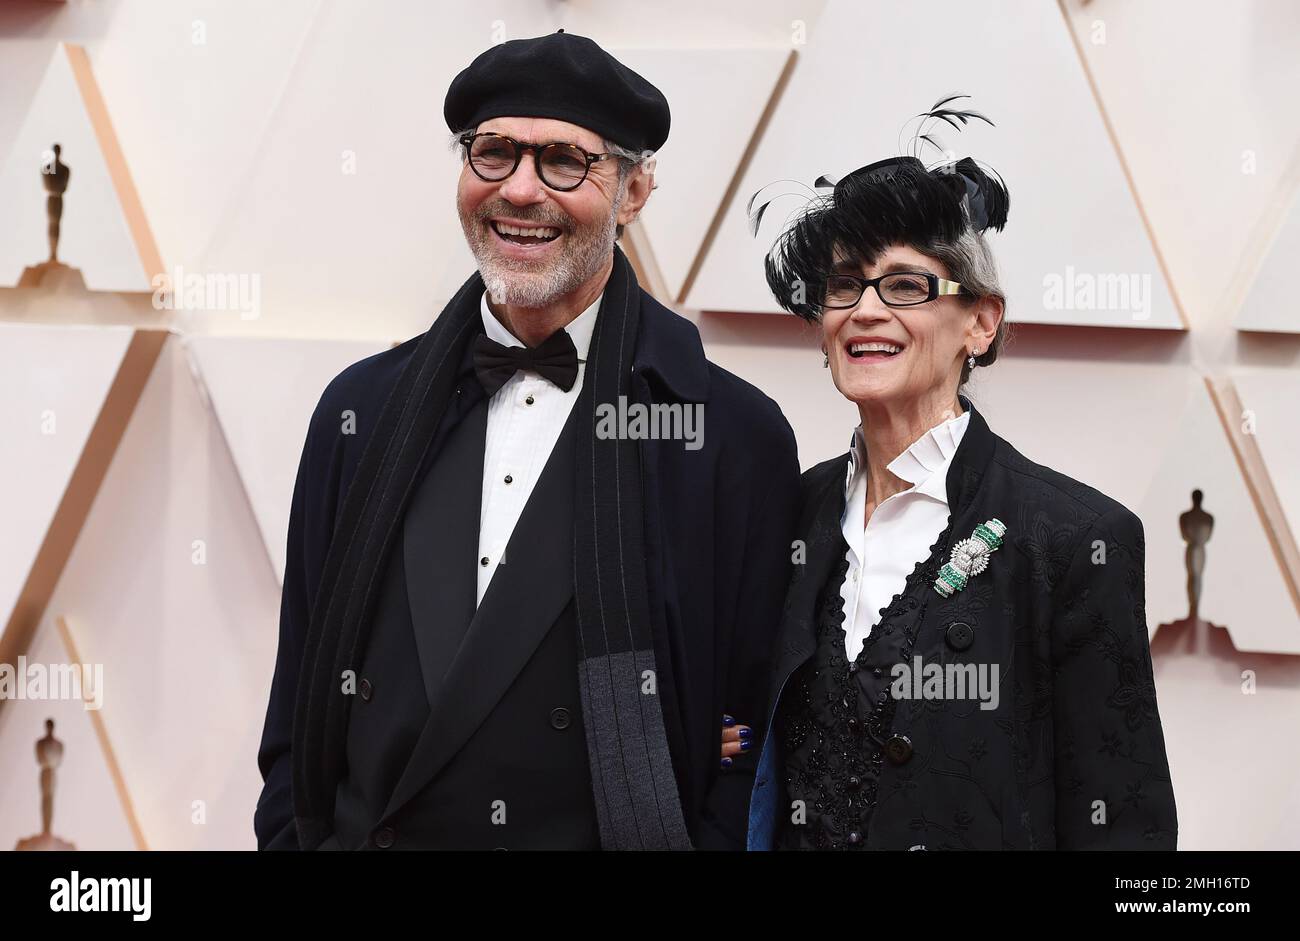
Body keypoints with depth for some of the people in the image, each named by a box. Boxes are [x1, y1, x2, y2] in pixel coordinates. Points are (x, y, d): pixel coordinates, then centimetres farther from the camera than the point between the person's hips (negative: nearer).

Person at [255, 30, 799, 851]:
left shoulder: (736, 434, -10)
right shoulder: (361, 409, 1)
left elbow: (752, 746, -9)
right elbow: (297, 714, 5)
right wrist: (291, 836, -4)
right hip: (362, 832, 3)